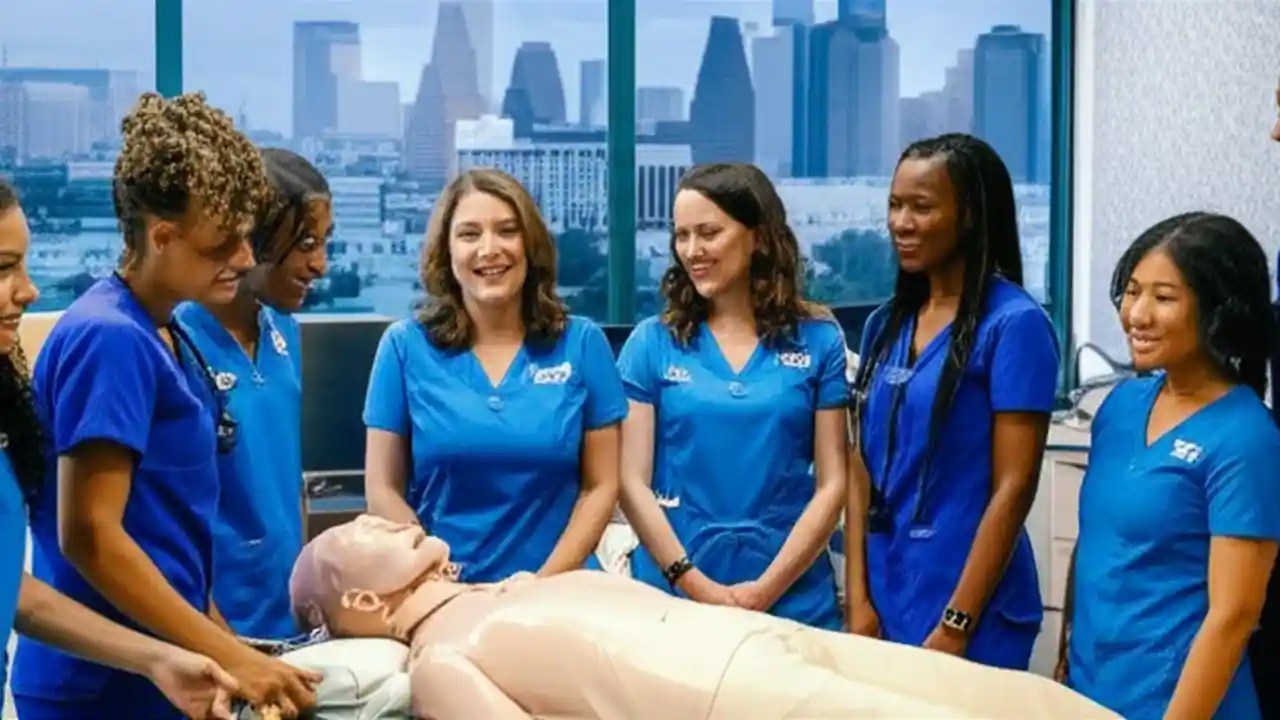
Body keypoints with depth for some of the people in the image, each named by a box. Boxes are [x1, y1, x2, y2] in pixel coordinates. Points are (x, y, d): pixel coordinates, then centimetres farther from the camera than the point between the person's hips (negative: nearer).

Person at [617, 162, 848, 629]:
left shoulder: (818, 340, 2)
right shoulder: (651, 342, 2)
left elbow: (831, 485, 0)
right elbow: (632, 483, -2)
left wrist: (765, 590, -9)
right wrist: (698, 589, -11)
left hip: (793, 600, 0)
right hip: (673, 598, 0)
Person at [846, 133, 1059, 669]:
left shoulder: (1014, 323, -9)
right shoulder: (885, 324, 8)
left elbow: (1013, 487, -13)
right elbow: (862, 471, 9)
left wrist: (956, 624, -15)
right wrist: (858, 599, 1)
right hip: (885, 599, 6)